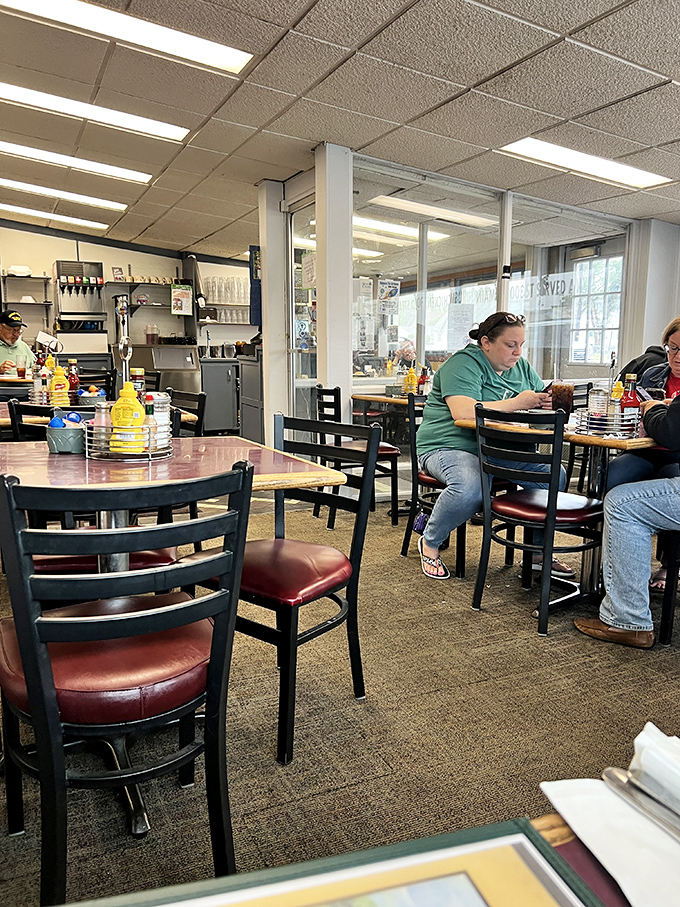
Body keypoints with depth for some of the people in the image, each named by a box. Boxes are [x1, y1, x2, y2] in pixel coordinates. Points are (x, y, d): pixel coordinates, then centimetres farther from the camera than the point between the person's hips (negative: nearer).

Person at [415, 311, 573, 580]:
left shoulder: (520, 366, 13)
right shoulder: (463, 364, -13)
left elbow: (541, 399, 17)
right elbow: (463, 412, -28)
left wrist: (548, 401, -10)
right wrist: (517, 403, -22)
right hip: (450, 447, -7)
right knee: (470, 489, -37)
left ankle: (539, 552, 7)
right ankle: (429, 543, -8)